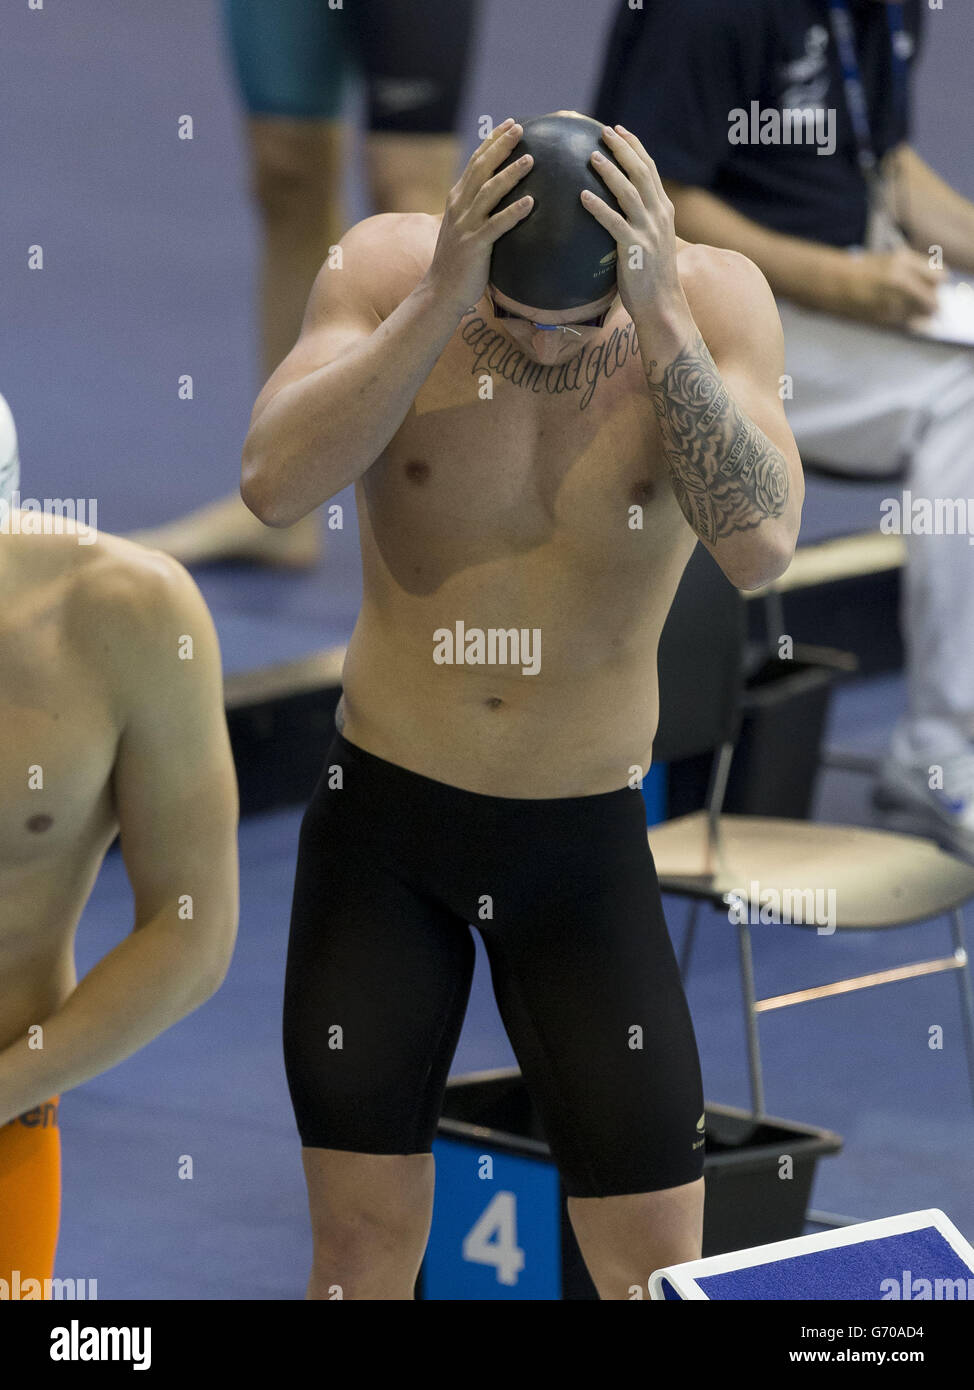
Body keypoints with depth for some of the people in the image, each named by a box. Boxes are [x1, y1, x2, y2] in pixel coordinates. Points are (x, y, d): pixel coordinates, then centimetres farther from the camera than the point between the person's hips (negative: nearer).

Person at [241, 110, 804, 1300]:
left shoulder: (713, 301, -12)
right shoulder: (389, 270, -12)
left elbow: (761, 546, -26)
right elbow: (273, 486, -26)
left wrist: (659, 320, -32)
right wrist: (440, 303, -32)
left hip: (588, 846, 0)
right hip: (383, 818, 0)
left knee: (662, 1270, 3)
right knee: (360, 1252, 7)